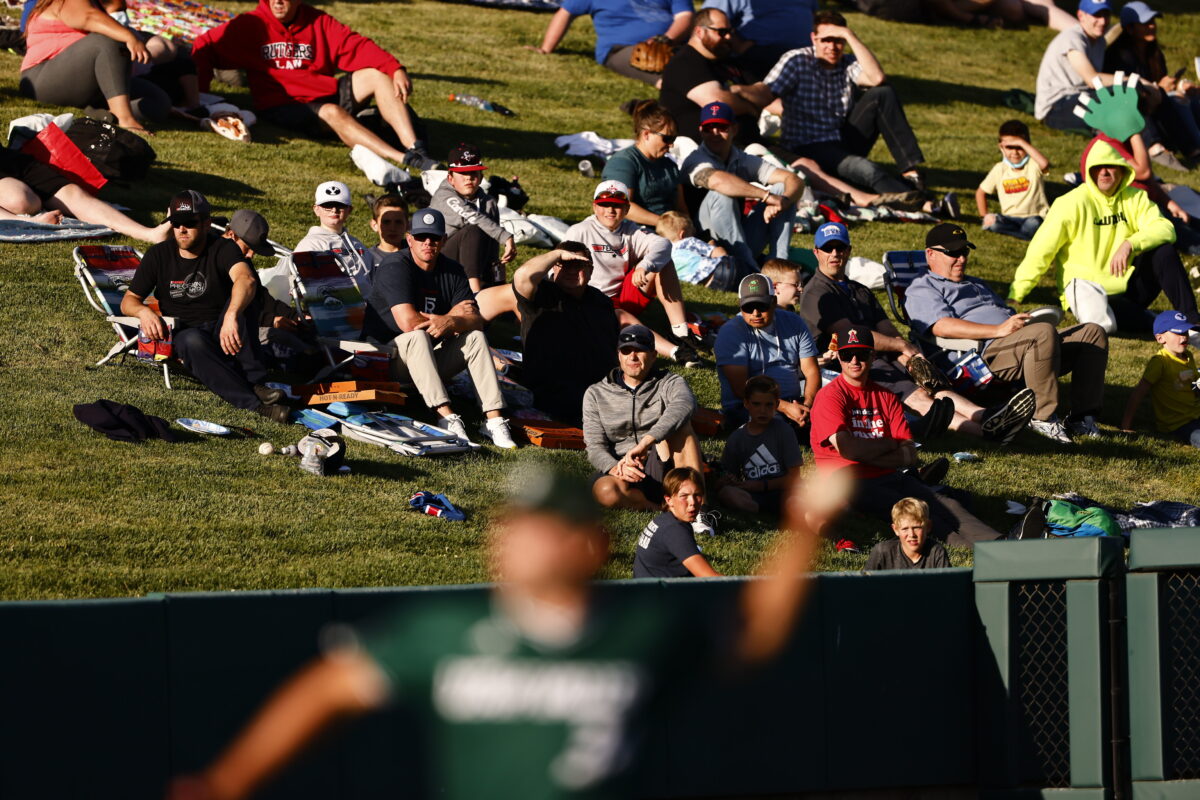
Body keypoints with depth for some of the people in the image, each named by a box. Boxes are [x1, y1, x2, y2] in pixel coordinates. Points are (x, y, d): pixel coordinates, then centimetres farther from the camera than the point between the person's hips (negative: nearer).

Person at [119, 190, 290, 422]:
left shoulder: (222, 249, -8)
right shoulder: (159, 256, 2)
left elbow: (246, 280, -31)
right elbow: (128, 301, 7)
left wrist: (231, 316, -52)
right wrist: (143, 312, -20)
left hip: (222, 333, 0)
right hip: (179, 335, 1)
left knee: (238, 302, -31)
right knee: (192, 341, -37)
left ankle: (255, 383, -33)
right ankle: (253, 403, -47)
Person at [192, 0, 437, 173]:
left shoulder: (318, 22, 9)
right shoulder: (252, 25, 2)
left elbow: (357, 47, -1)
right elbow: (206, 46, 0)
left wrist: (396, 70, -16)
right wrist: (196, 94, -14)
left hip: (326, 93, 5)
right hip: (284, 106, -5)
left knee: (377, 75, -13)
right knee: (333, 113, -33)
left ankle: (414, 149, -27)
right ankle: (406, 161, -46)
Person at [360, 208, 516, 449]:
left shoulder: (452, 271, 6)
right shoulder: (395, 267, -14)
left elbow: (476, 320, -5)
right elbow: (408, 323, -27)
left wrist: (451, 323, -30)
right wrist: (452, 316, -11)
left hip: (429, 359, 6)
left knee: (475, 337, -12)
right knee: (418, 337, -34)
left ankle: (494, 419, -25)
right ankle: (447, 418, -46)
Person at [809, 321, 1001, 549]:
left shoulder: (885, 397, 16)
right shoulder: (830, 396, -1)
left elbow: (910, 455, 6)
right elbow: (847, 449, -16)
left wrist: (867, 453, -9)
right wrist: (891, 445, -1)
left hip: (891, 477, 6)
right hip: (851, 484, -6)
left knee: (948, 505, -20)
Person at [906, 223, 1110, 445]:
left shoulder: (975, 285, 40)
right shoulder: (922, 289, 10)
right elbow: (942, 326, -10)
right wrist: (998, 330, -20)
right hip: (986, 352, -9)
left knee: (1093, 332, -4)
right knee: (1044, 333, -36)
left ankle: (1083, 417, -13)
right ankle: (1042, 416, -32)